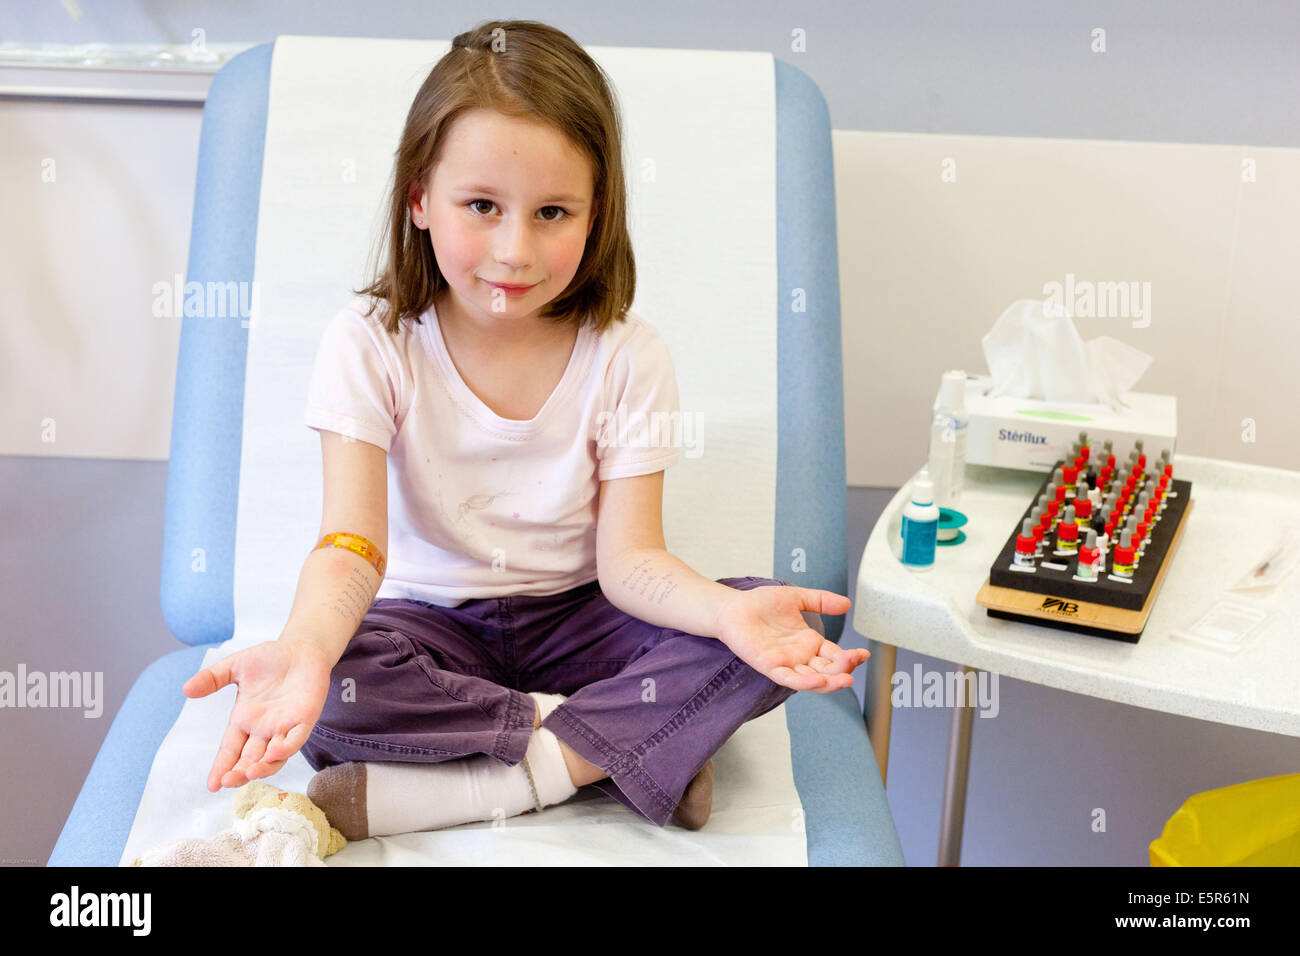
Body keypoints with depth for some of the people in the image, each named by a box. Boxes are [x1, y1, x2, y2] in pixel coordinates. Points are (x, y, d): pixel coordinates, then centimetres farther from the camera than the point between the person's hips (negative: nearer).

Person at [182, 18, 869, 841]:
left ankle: (455, 786, -28)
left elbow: (629, 556, -14)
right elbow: (352, 543, -23)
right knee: (331, 690, -34)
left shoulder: (626, 355, -10)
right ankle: (634, 749, -22)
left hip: (573, 617, 1)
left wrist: (730, 612, -37)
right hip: (431, 618, -1)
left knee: (769, 641, -24)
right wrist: (305, 645, -47)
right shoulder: (370, 345, -13)